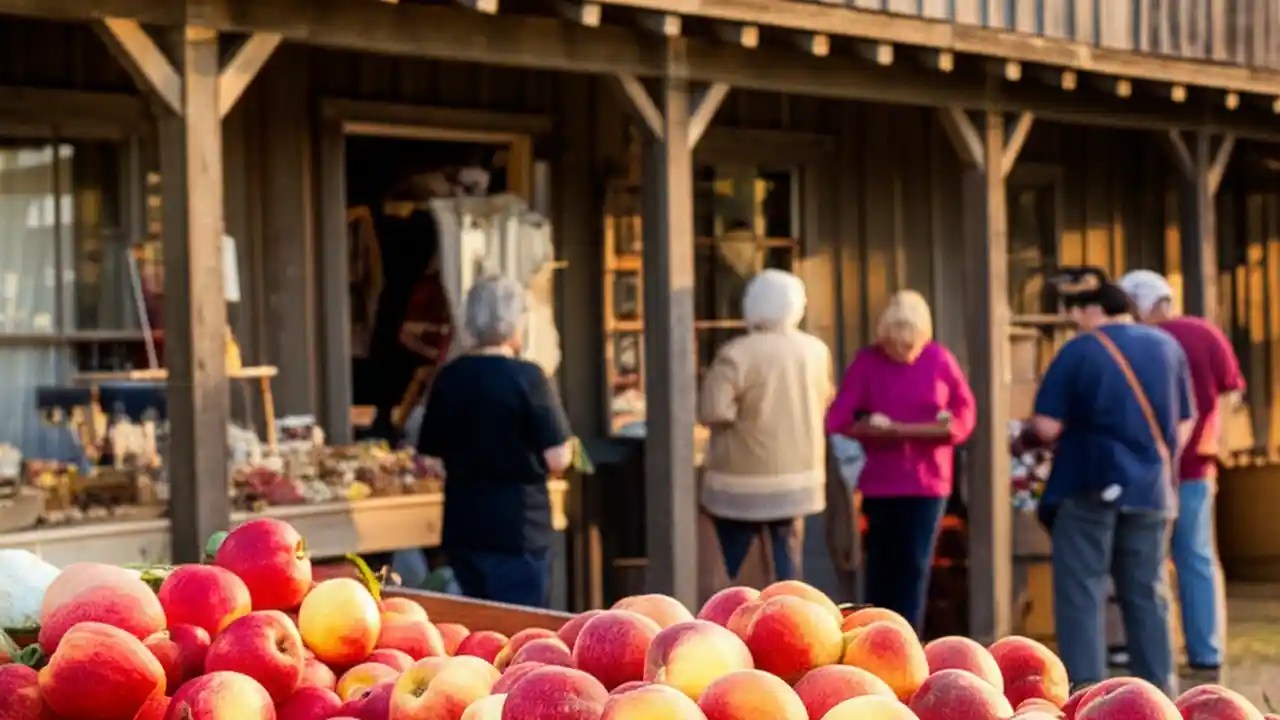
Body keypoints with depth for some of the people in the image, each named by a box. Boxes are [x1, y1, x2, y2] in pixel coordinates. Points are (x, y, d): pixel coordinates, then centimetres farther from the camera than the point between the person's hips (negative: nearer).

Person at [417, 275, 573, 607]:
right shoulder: (526, 377, -13)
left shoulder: (448, 378, 2)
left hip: (463, 529, 5)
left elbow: (429, 459, 8)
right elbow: (557, 459, -14)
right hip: (519, 530, -5)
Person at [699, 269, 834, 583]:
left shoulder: (737, 354, -18)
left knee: (731, 570, 8)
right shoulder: (816, 351, -1)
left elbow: (712, 411, -22)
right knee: (788, 563, 12)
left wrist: (741, 413, -4)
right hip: (798, 475, 5)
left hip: (743, 481, -4)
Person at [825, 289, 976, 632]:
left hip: (927, 480, 0)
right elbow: (838, 418, -8)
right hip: (879, 481, 1)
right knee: (882, 564, 11)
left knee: (916, 565, -4)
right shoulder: (866, 361, -4)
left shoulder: (940, 359, -4)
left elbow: (965, 413, -3)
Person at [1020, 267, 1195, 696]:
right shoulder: (1167, 346, 7)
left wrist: (1024, 439, 6)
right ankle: (1158, 693, 14)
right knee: (1147, 596, 13)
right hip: (1150, 489, 5)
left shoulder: (1080, 351, -10)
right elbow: (1185, 423, 12)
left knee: (1081, 594, 1)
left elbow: (1047, 427, -14)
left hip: (1089, 488, -5)